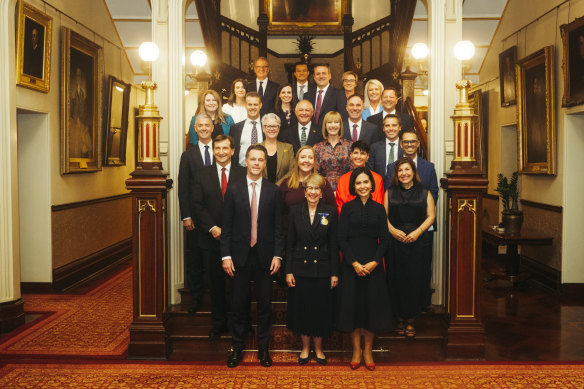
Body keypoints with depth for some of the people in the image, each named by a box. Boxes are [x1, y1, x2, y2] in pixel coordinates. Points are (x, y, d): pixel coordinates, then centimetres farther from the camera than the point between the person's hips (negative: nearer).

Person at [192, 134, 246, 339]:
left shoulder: (243, 174, 1)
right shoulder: (203, 175, 7)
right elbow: (197, 205, 2)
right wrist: (212, 228, -10)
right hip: (211, 237, 2)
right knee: (216, 282, 11)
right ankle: (218, 323, 25)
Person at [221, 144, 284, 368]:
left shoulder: (273, 191, 3)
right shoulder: (233, 190, 3)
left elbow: (278, 227, 2)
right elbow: (227, 226, 1)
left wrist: (277, 255, -5)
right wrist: (226, 255, -5)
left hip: (264, 255, 0)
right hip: (240, 255, 0)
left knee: (265, 304, 8)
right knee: (239, 304, 8)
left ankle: (263, 348, 23)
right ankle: (237, 348, 23)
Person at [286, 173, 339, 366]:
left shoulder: (330, 212, -1)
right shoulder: (295, 211, 1)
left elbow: (334, 245, 0)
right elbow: (290, 244, 2)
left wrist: (334, 273, -3)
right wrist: (288, 271, -3)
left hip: (322, 269, 0)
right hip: (300, 269, 1)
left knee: (321, 309, 7)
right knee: (301, 308, 8)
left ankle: (318, 348, 26)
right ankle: (305, 348, 27)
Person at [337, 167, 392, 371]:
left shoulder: (379, 209, 5)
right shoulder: (347, 208, 0)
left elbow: (384, 239, 3)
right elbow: (342, 239, -3)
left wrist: (374, 262, -10)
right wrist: (355, 263, -12)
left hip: (373, 264, 1)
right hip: (351, 264, -1)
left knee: (372, 305, 5)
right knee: (352, 304, 3)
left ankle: (368, 351, 19)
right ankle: (356, 350, 18)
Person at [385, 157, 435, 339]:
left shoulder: (424, 193, 7)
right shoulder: (390, 193, 9)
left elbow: (431, 216, 2)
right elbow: (383, 216, 4)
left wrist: (418, 232, -11)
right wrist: (393, 230, -12)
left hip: (418, 242, 0)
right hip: (395, 242, 1)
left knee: (415, 279, 1)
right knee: (397, 280, 2)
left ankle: (411, 320, 13)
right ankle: (400, 317, 16)